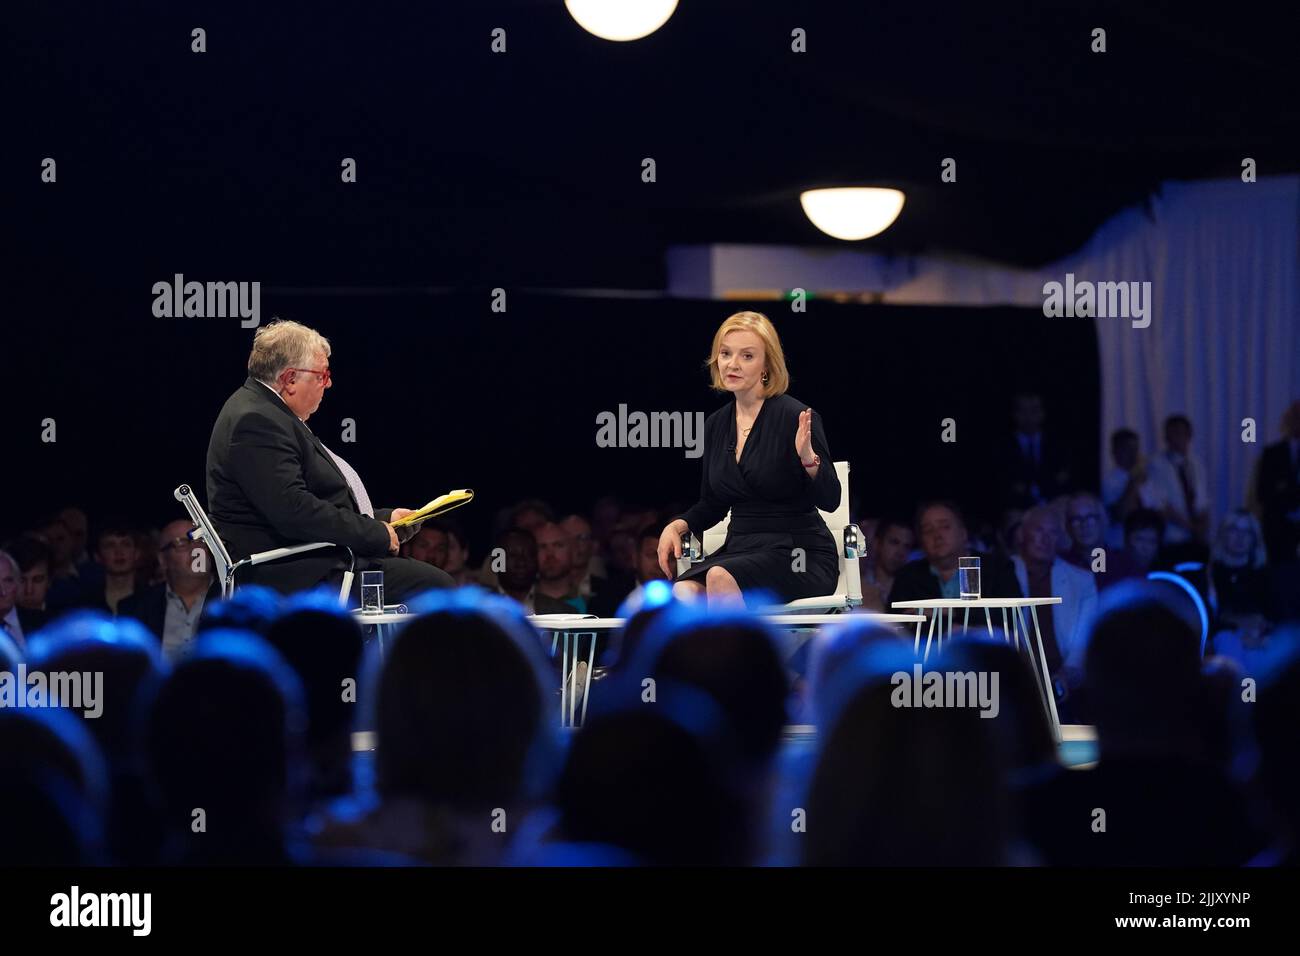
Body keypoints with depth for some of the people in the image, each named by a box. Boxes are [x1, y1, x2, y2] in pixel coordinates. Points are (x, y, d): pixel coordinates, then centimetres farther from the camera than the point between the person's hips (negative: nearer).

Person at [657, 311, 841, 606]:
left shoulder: (794, 416, -9)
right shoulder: (716, 424, 10)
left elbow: (830, 500, -12)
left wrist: (808, 457, -29)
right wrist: (678, 525, 4)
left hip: (800, 556, -5)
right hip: (740, 547, 5)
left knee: (721, 578, -35)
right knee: (683, 592, -27)